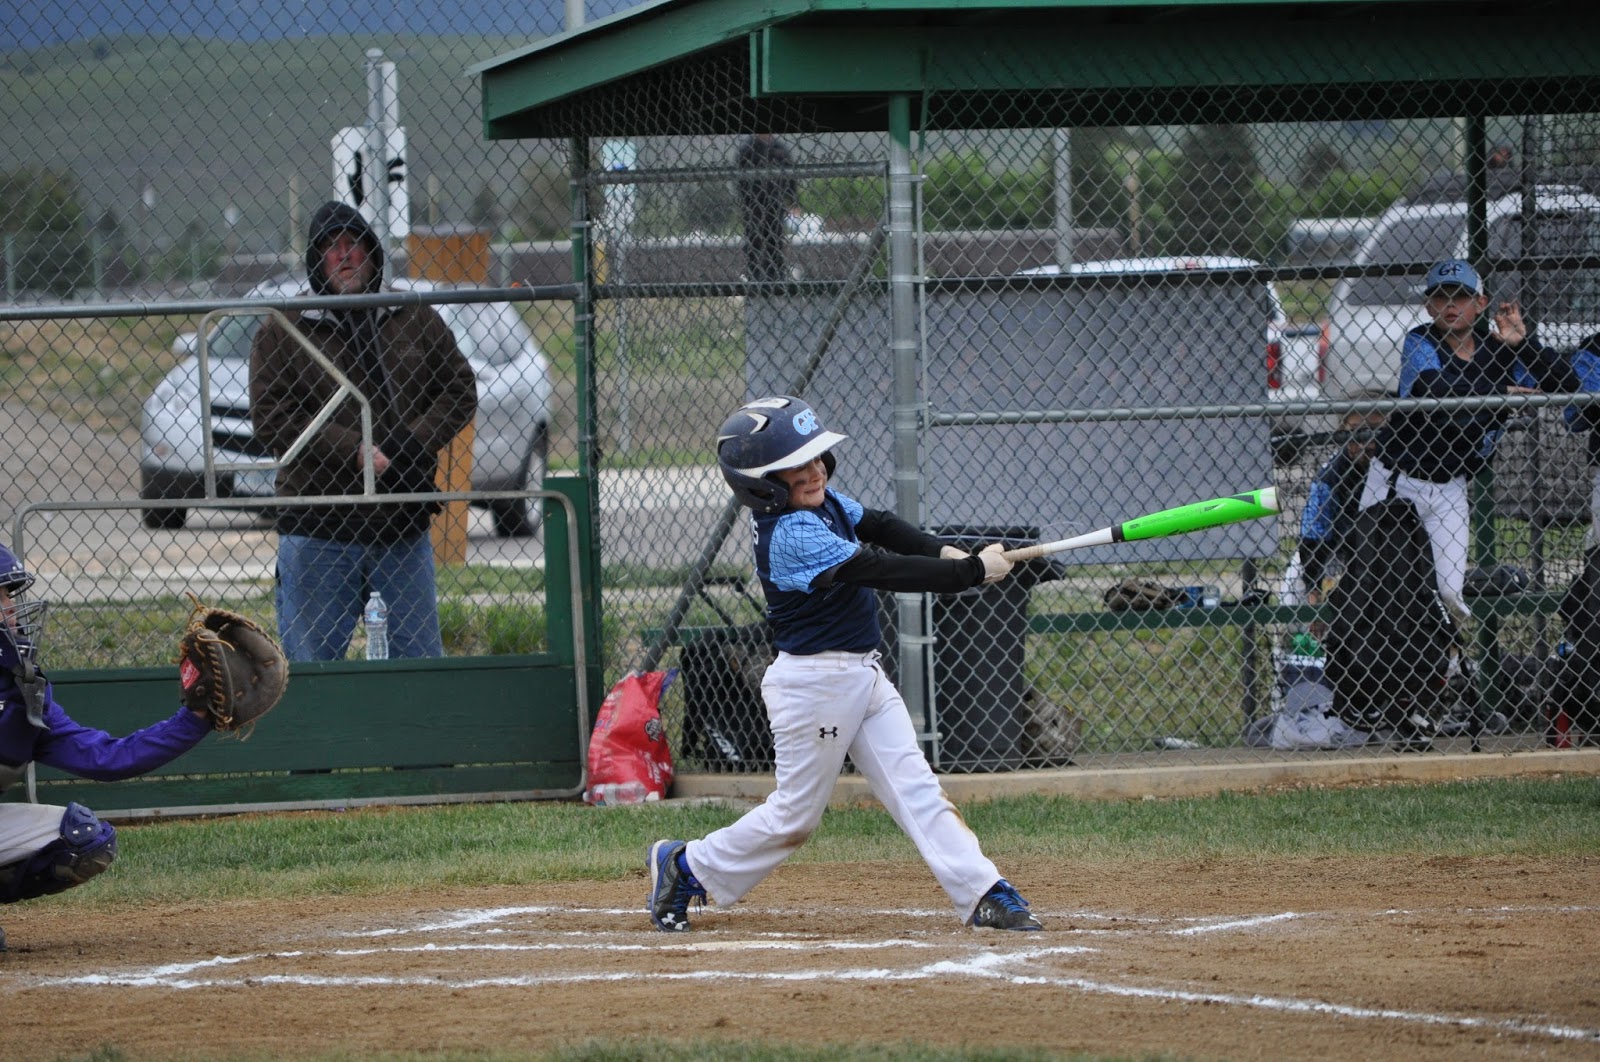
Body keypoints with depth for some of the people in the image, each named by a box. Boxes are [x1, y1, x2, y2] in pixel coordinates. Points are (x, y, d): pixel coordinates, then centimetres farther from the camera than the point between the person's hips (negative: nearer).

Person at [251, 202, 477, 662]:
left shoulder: (416, 320, 11)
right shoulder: (281, 334, 3)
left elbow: (460, 391, 10)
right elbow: (271, 418, -6)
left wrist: (412, 444, -8)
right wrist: (356, 453, -14)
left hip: (403, 528, 2)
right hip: (316, 527, -2)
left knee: (420, 660, 6)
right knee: (310, 663, -2)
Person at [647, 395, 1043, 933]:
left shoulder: (822, 502, 3)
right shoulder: (792, 536, -24)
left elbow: (878, 526, 14)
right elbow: (882, 571, -28)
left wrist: (944, 552, -5)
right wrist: (971, 571, -25)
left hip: (863, 673, 9)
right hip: (813, 682, -9)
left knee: (917, 790, 1)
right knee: (796, 813, 3)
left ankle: (983, 894, -5)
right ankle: (688, 866, 21)